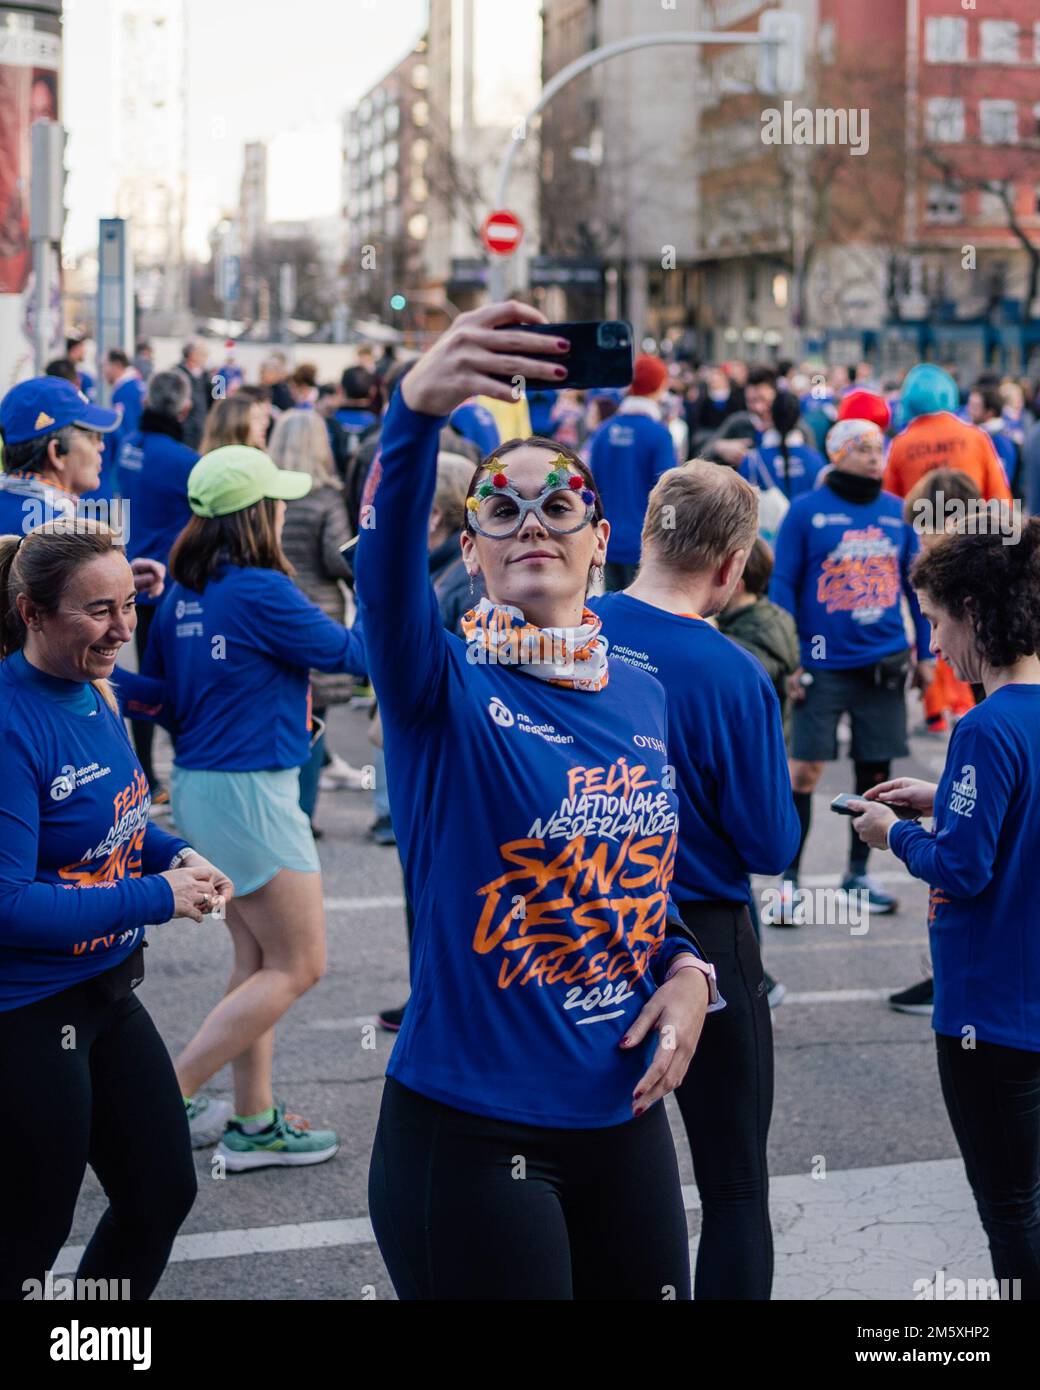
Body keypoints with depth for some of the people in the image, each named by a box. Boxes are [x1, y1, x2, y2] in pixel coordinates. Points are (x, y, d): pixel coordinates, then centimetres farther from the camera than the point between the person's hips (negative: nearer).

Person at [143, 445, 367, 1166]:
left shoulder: (181, 594, 7)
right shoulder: (260, 592, -17)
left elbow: (153, 689, 16)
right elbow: (349, 652, -8)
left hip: (196, 783, 9)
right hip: (250, 790, -9)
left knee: (257, 960, 15)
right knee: (298, 966, 0)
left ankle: (254, 1121, 19)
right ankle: (169, 1093, -2)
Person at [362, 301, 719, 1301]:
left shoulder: (640, 696, 7)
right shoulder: (445, 691, -10)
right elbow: (385, 575, -32)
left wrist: (685, 968, -1)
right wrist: (417, 411, -49)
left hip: (621, 1116, 6)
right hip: (469, 1132, -5)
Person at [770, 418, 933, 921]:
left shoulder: (898, 513, 7)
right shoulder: (806, 512, -4)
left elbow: (916, 585, 14)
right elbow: (782, 587, -3)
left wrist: (925, 653, 11)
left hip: (886, 666, 4)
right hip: (824, 666, -4)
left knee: (875, 773, 9)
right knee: (804, 770, -4)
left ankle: (857, 875, 23)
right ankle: (788, 879, 7)